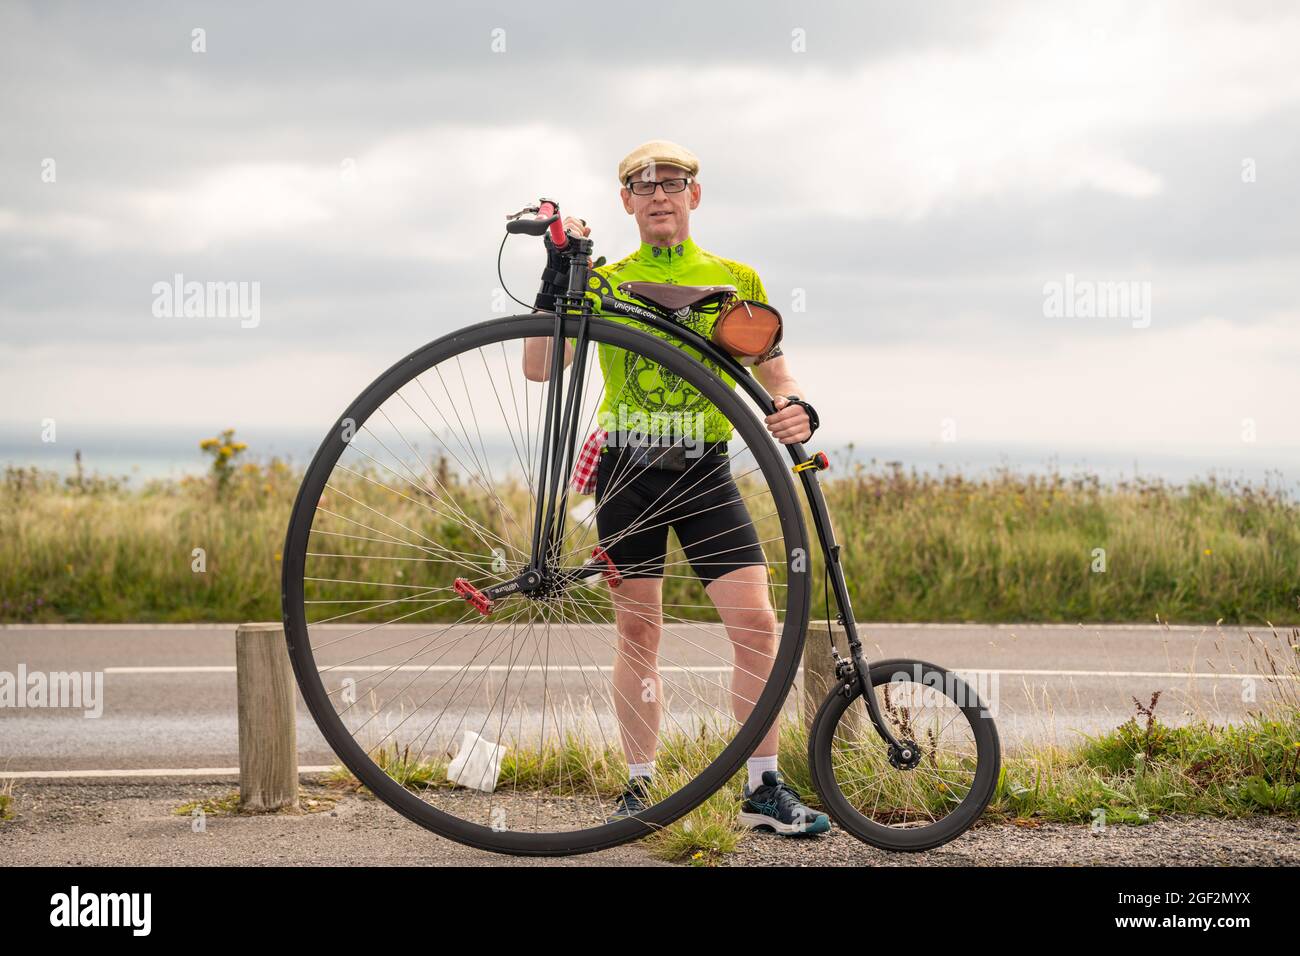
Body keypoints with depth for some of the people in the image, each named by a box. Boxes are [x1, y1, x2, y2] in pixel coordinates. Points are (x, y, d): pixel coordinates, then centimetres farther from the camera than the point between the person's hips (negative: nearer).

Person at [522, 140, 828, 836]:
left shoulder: (736, 280, 8)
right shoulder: (604, 282, 6)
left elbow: (774, 373, 9)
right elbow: (540, 367, -3)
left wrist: (795, 408, -14)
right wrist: (558, 270, -10)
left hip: (704, 471, 0)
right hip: (627, 470, 0)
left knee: (756, 624, -10)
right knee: (637, 631, 4)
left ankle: (764, 790, 0)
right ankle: (639, 787, 13)